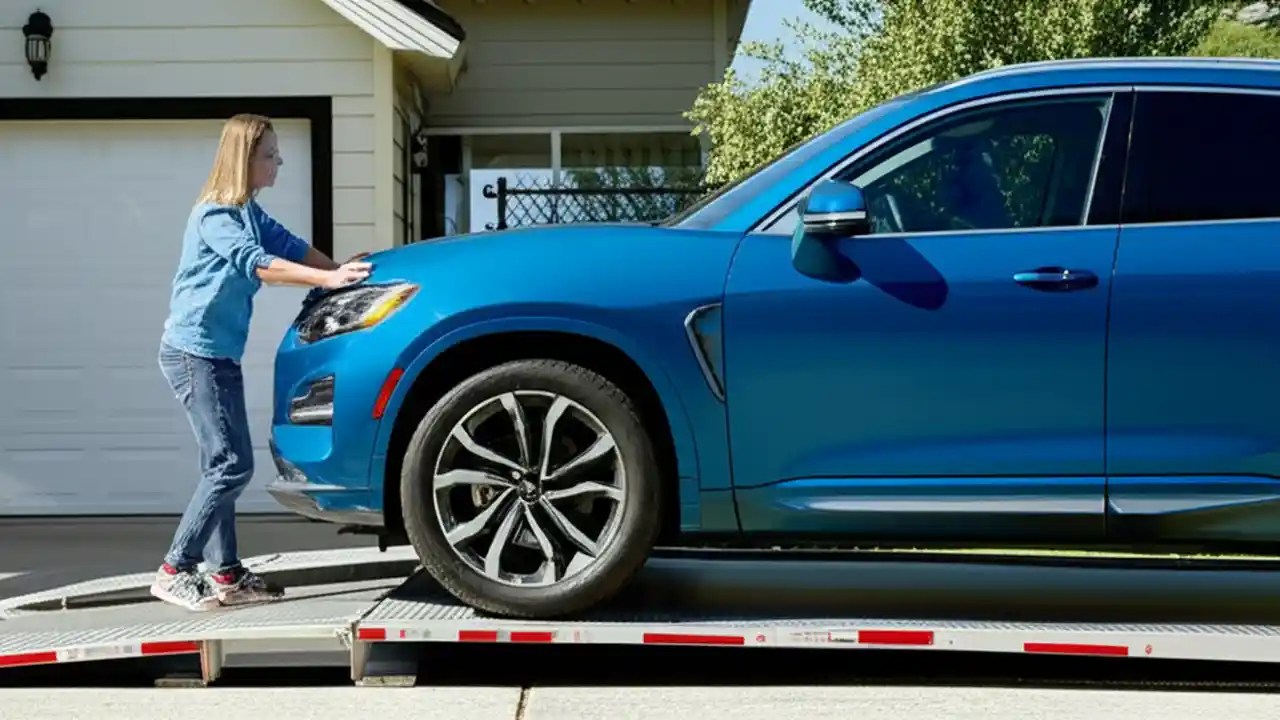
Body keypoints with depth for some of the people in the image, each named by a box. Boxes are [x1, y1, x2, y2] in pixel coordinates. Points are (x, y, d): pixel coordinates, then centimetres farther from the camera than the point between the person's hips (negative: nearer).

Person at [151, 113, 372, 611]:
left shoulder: (247, 212, 12)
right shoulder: (215, 215, -18)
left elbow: (290, 246, 9)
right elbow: (256, 265, -30)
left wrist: (341, 270, -6)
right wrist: (327, 280, -37)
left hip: (216, 353, 10)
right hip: (193, 352, -10)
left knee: (223, 465, 10)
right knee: (232, 465, -10)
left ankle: (224, 574, 14)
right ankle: (174, 572, -5)